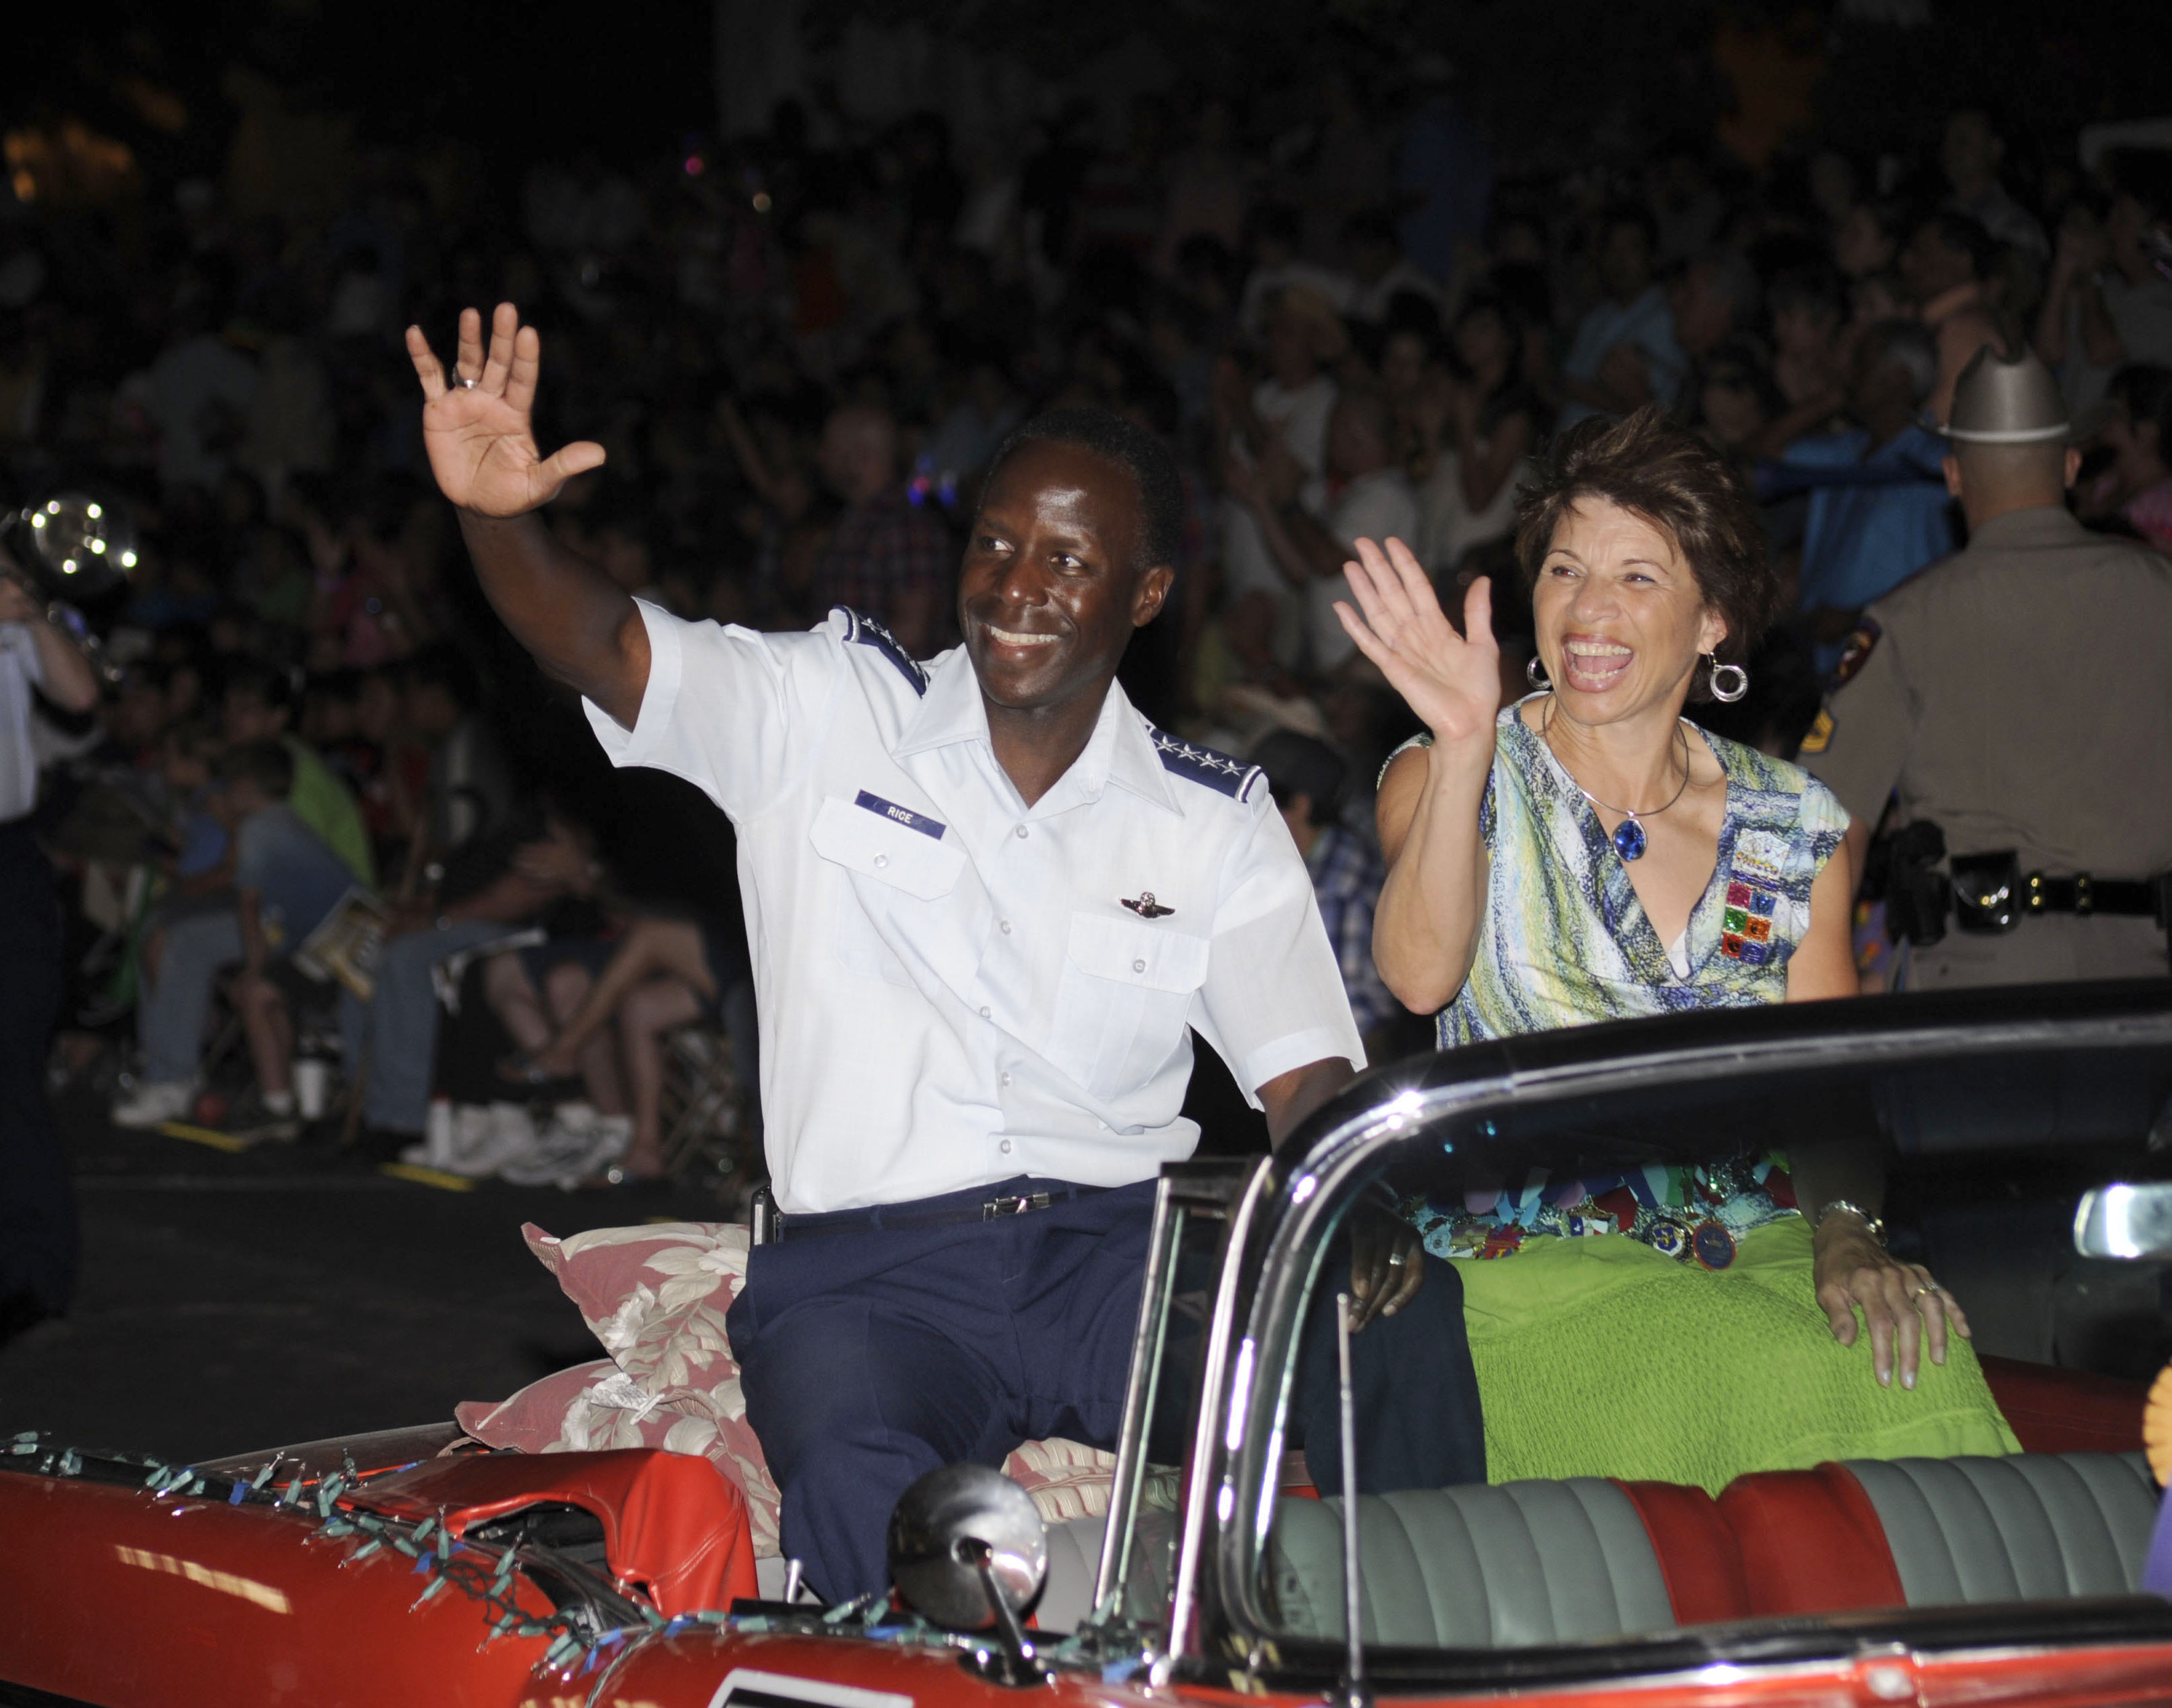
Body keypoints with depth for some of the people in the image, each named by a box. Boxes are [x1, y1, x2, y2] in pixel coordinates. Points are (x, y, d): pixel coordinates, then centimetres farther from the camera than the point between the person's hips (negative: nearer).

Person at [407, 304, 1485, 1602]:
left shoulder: (1216, 823, 11)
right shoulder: (825, 715, 6)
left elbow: (1313, 1089, 6)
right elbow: (599, 646, -6)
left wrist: (1366, 1229, -17)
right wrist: (496, 513, -28)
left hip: (1121, 1252, 3)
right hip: (869, 1271, -2)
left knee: (1409, 1318, -25)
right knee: (858, 1483, -38)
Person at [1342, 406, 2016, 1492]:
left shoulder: (1794, 827, 13)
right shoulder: (1451, 779, 4)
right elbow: (1420, 976, -16)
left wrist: (1847, 1232, -10)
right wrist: (1466, 748, -26)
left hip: (1758, 1238, 3)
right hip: (1539, 1263, -3)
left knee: (1919, 1386, -29)